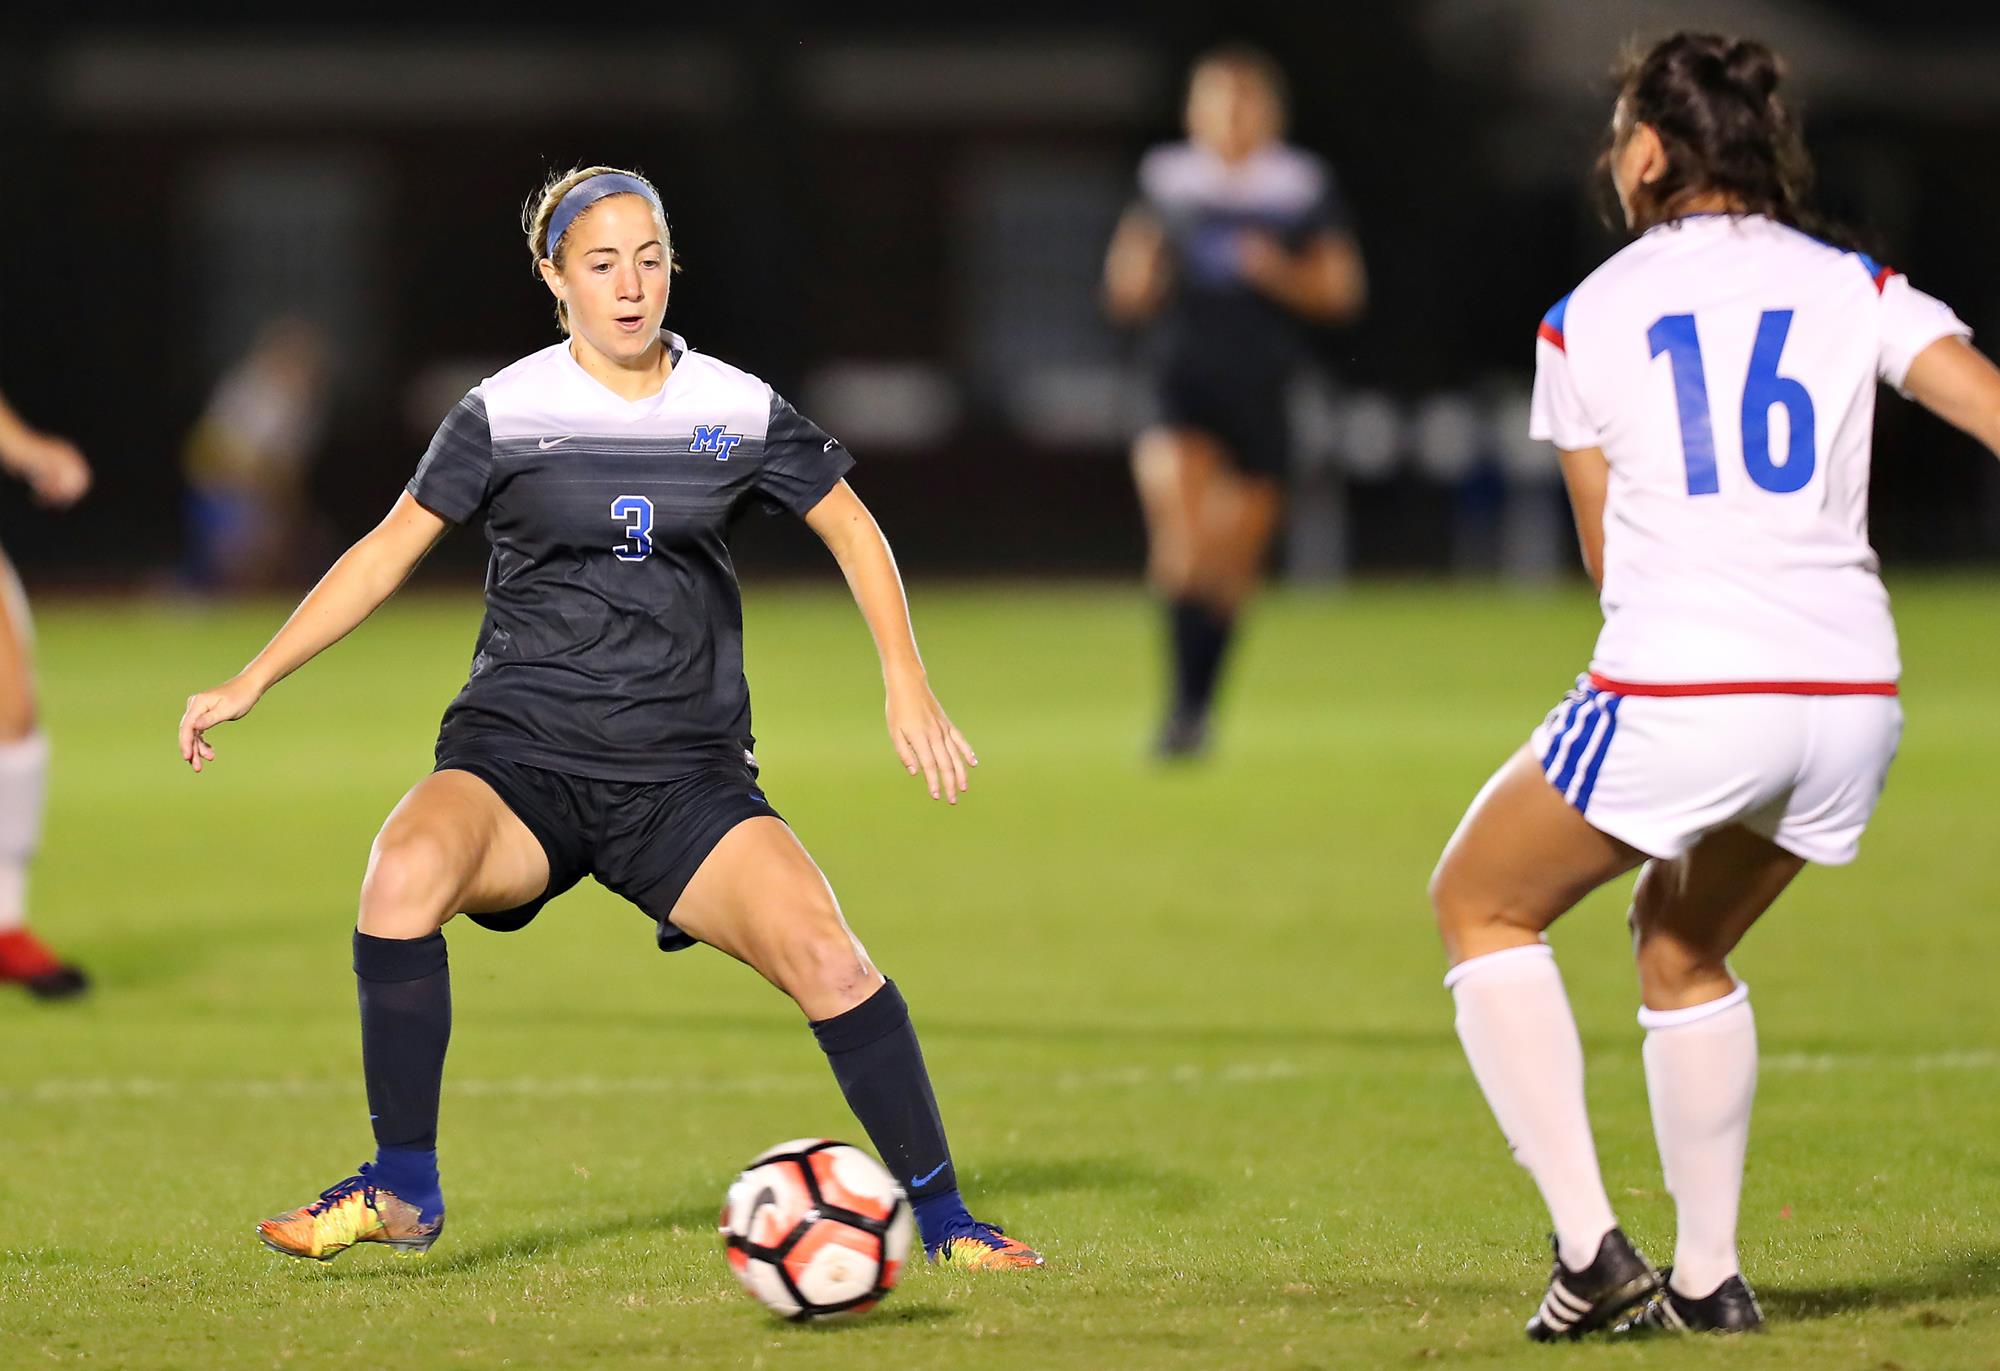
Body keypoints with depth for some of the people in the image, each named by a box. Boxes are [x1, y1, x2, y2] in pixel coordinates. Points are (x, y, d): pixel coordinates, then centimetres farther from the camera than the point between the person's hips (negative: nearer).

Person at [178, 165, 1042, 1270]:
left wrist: (908, 689, 6)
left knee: (825, 956, -20)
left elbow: (852, 530, 16)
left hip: (683, 774, 1)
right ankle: (402, 1190, -18)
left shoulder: (738, 411, 5)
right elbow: (388, 550, 7)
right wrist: (248, 684, 4)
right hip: (516, 755, -1)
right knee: (407, 867, -32)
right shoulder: (505, 413, 1)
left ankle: (940, 1217, -1)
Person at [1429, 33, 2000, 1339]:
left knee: (1481, 905, 20)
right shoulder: (1856, 289, 10)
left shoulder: (1586, 319, 8)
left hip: (1677, 695, -4)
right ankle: (1708, 1278, 25)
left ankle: (1591, 1247, 7)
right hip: (1851, 695, 4)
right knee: (1683, 945, 29)